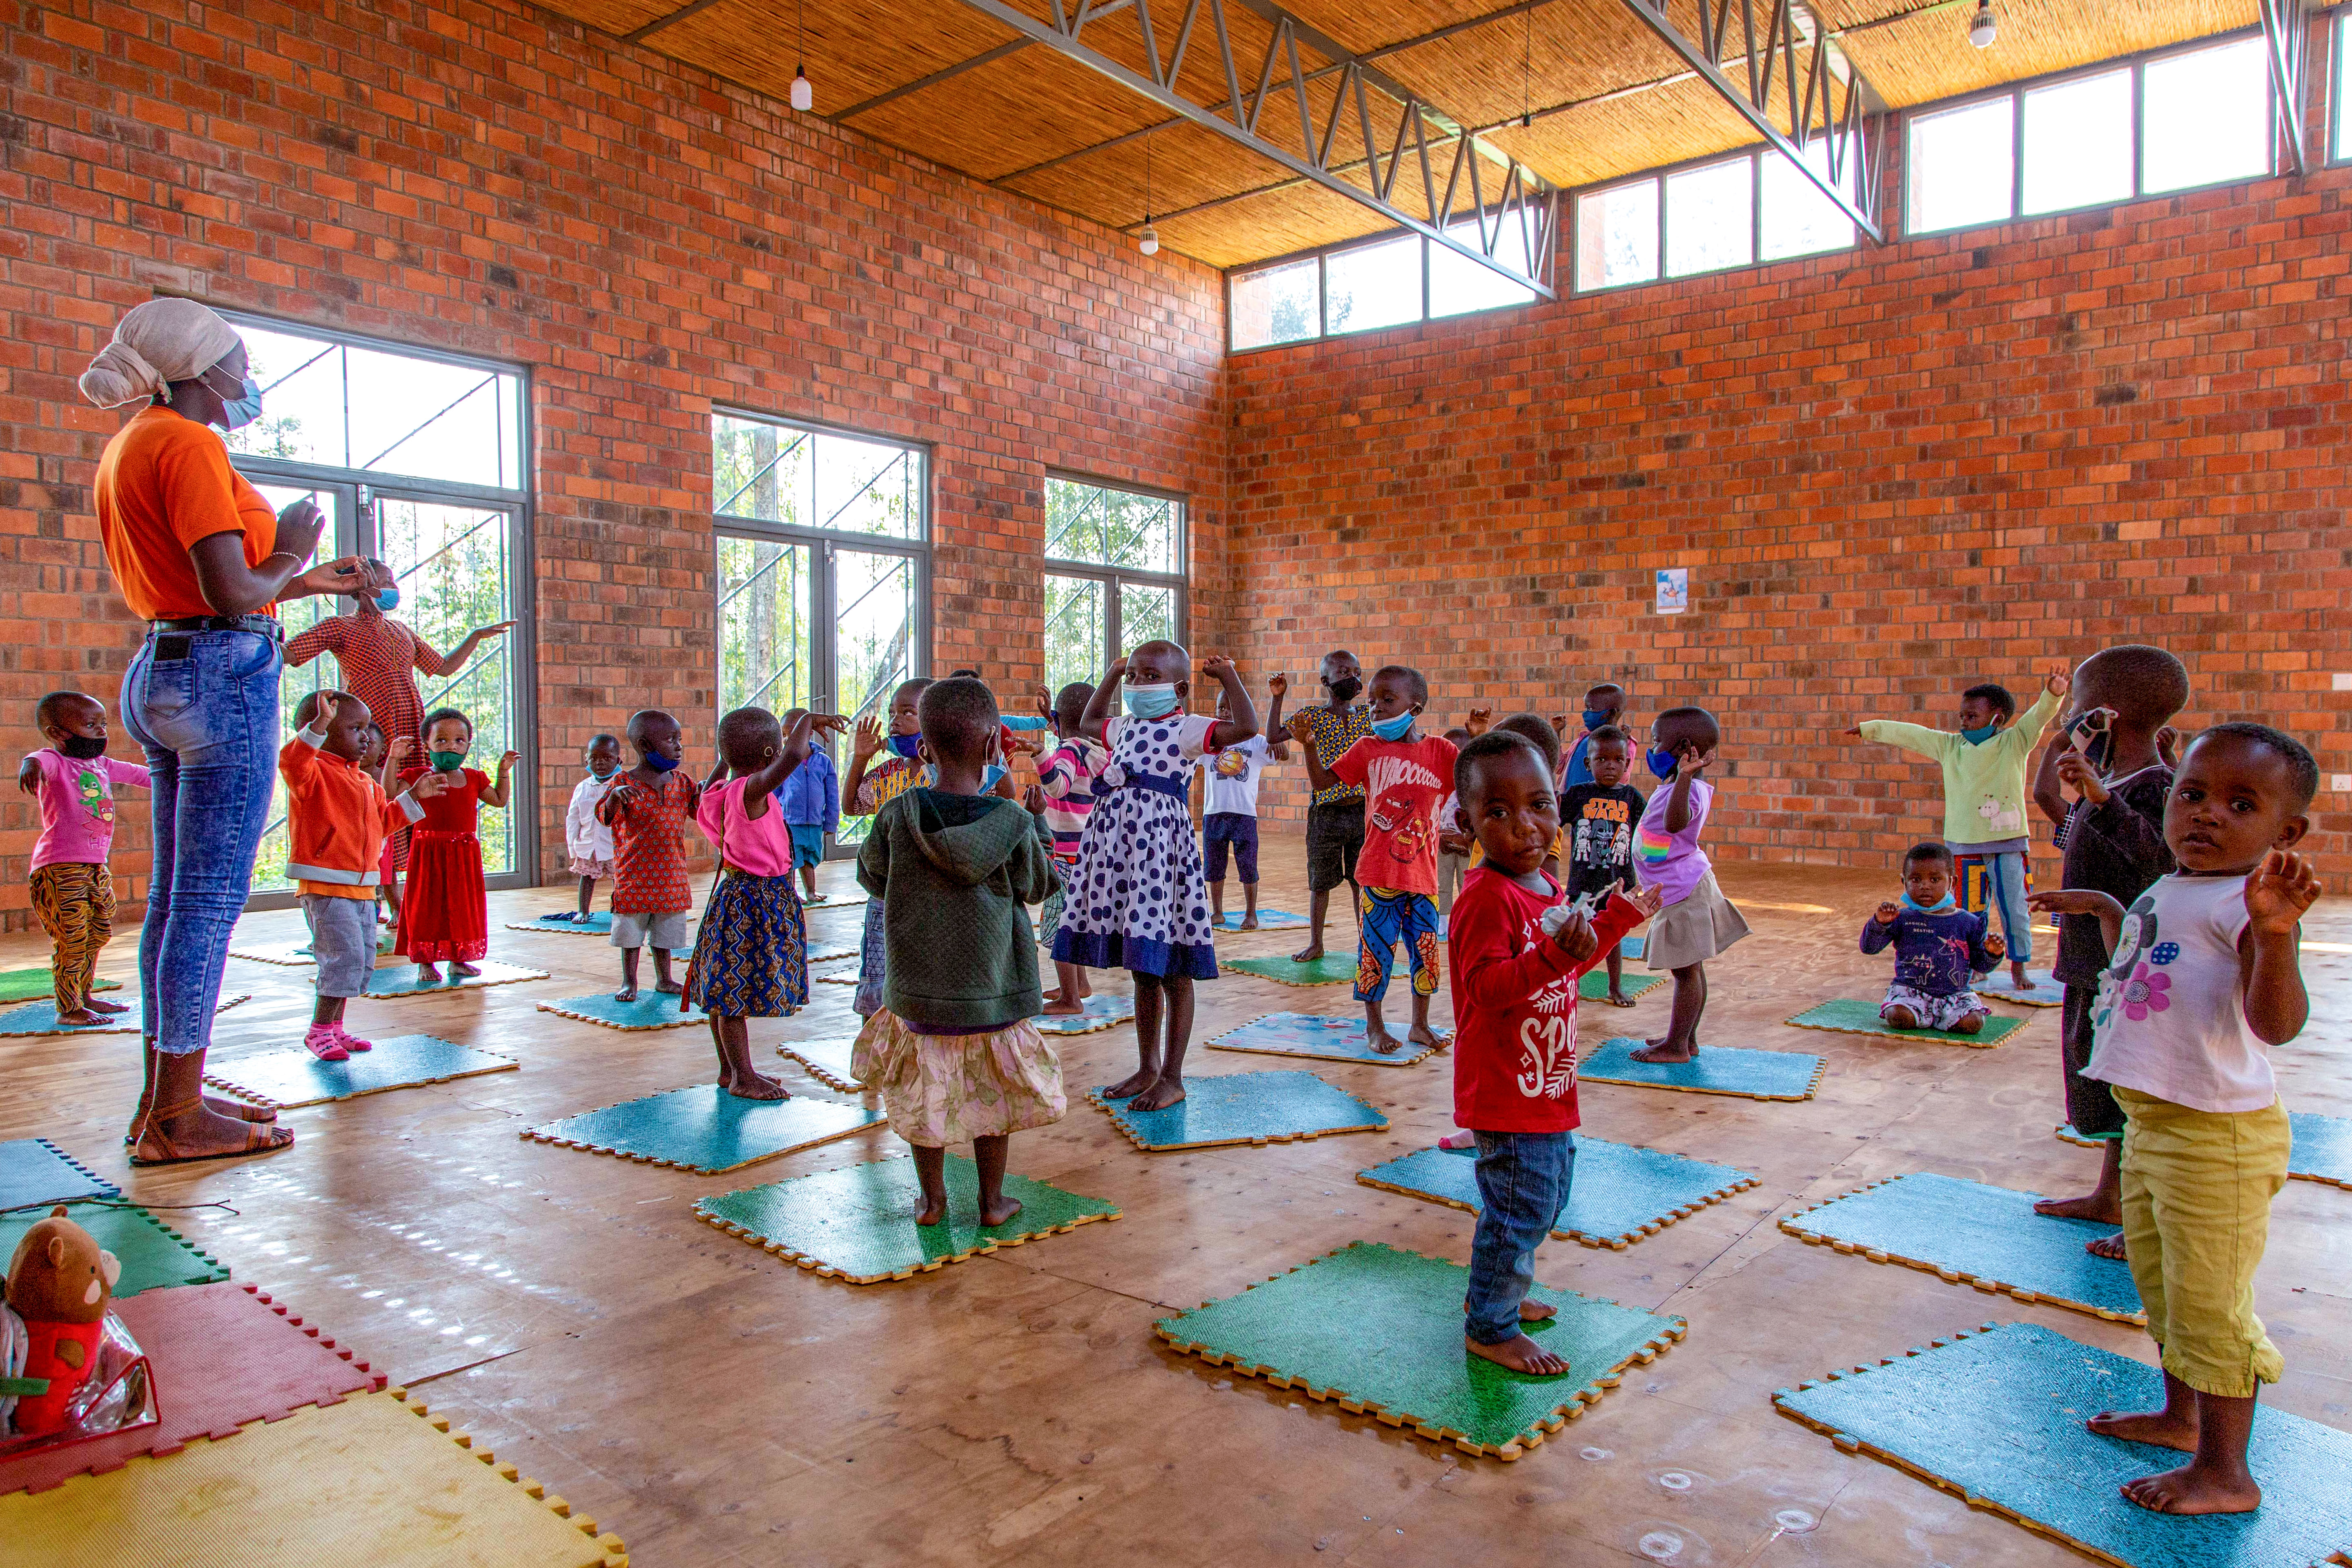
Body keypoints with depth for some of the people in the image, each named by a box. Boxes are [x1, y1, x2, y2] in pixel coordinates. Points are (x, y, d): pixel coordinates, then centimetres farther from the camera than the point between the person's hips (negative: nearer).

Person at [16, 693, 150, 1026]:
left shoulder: (101, 764, 13)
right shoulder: (53, 762, -12)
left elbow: (136, 773, 28)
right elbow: (39, 760, -35)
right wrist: (30, 764, -58)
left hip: (95, 865, 9)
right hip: (60, 869, -9)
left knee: (99, 933, 17)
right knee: (71, 940, -7)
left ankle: (84, 996, 31)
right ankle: (68, 1009, 3)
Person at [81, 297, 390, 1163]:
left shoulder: (128, 448, 19)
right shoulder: (189, 445, -12)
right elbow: (232, 592, -20)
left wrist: (312, 582, 22)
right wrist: (290, 552, -1)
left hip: (160, 670, 10)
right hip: (223, 676, -10)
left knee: (174, 895, 14)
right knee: (211, 899, -5)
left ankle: (165, 1097, 23)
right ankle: (177, 1118, 3)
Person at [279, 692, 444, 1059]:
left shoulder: (366, 782, 17)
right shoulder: (314, 773, -10)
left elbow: (385, 819, 28)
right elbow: (291, 762, -33)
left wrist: (414, 795, 23)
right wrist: (319, 724, -41)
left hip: (362, 887, 9)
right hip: (324, 887, -9)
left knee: (362, 963, 11)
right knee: (345, 956, -14)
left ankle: (333, 1027, 23)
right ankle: (319, 1032, -2)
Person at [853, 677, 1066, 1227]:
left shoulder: (898, 815, -11)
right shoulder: (1012, 822, -15)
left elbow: (871, 874, 6)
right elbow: (1039, 886, 1)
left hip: (918, 990, 1)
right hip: (991, 994, -1)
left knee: (923, 1097, 16)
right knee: (992, 1100, 15)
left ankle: (932, 1200, 28)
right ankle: (993, 1201, 26)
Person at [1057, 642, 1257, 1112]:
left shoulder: (1186, 729, -6)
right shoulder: (1126, 728, 16)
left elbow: (1247, 726, -22)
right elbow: (1089, 722, 39)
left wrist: (1228, 676, -11)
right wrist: (1110, 677, 34)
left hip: (1160, 842, -7)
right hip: (1119, 844, 8)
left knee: (1172, 971, 1)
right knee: (1141, 970, 15)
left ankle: (1172, 1077, 10)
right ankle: (1148, 1067, 26)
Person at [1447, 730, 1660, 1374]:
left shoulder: (1546, 887, 8)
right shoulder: (1486, 898, -22)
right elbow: (1489, 987, -30)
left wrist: (1616, 920, 22)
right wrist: (1554, 954, -41)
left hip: (1546, 1087, 10)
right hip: (1506, 1092, -10)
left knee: (1546, 1199, 23)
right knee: (1520, 1207, -1)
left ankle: (1498, 1292, 40)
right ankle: (1490, 1328, 17)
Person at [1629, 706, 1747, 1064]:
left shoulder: (1687, 792, -22)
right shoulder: (1679, 788, 10)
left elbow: (1674, 822, -45)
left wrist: (1684, 777, -54)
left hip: (1682, 892, -11)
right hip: (1683, 888, 11)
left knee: (1686, 970, -2)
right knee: (1691, 969, 16)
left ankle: (1676, 1046, 4)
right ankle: (1686, 1039, 24)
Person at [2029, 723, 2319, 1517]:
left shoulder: (2247, 905, -18)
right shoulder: (2166, 893, 9)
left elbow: (2277, 1022, -33)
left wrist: (2275, 933, -48)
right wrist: (2106, 910, 29)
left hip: (2215, 1133, -10)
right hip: (2152, 1122, 10)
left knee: (2208, 1302, 2)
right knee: (2159, 1282, 24)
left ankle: (2224, 1472, 17)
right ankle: (2180, 1415, 42)